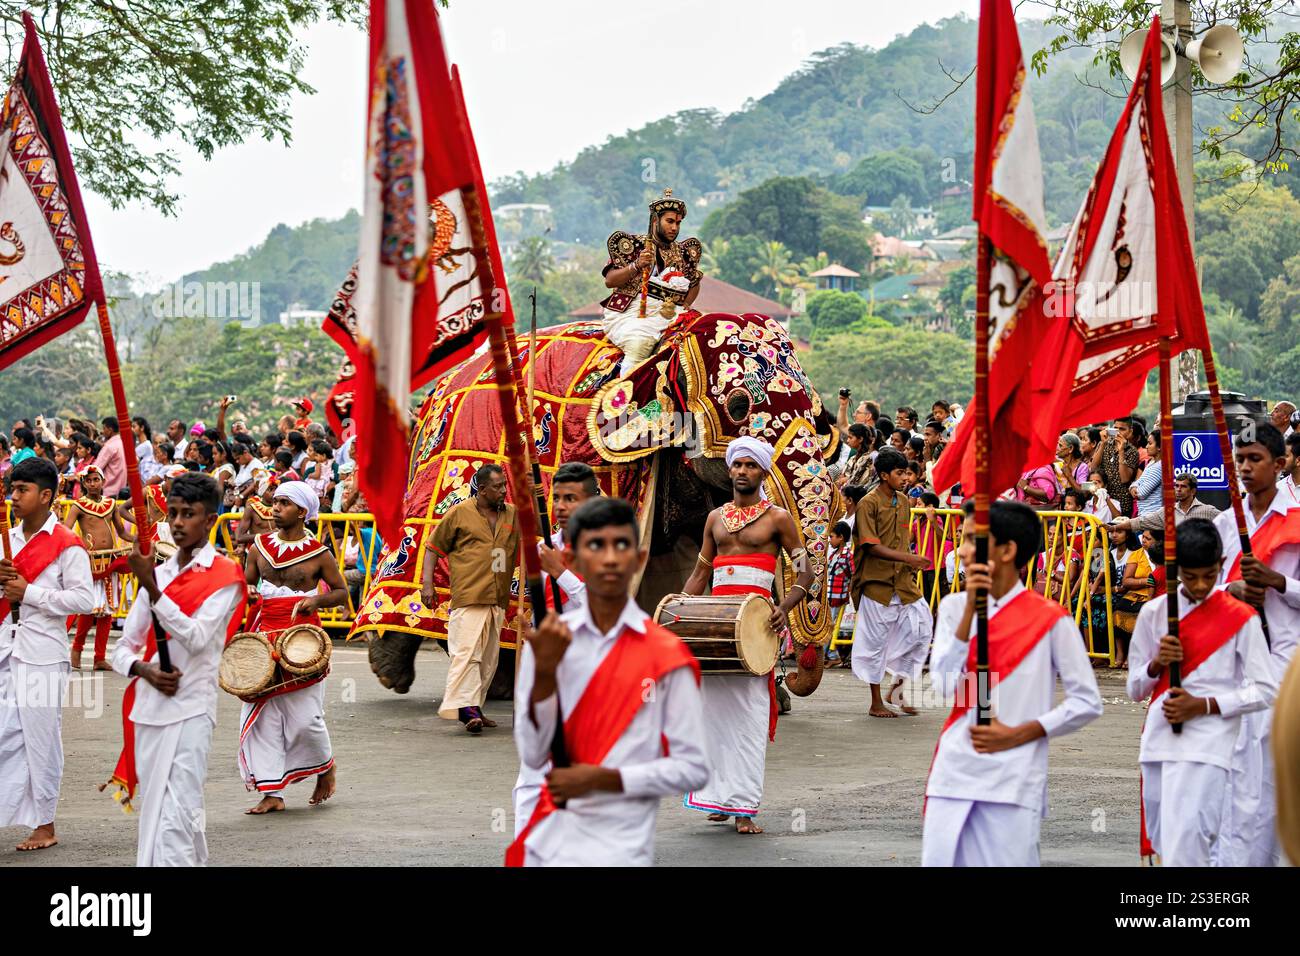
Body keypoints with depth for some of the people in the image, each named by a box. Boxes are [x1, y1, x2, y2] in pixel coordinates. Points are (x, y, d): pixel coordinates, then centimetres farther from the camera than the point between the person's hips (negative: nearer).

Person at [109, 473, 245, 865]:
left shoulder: (225, 576, -3)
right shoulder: (157, 573, 13)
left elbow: (197, 638, -17)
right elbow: (122, 648, 14)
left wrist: (153, 589, -22)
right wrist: (143, 669, -8)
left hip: (189, 710, -7)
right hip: (147, 709, 7)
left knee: (173, 819, -13)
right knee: (153, 814, 12)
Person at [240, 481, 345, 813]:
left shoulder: (319, 554, -3)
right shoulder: (260, 547, 7)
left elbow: (341, 591, 6)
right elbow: (247, 584, 19)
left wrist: (317, 600, -12)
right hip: (265, 634, 4)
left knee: (304, 716, -4)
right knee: (263, 715, -1)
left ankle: (325, 765, 27)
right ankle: (271, 793, 4)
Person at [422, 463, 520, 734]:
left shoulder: (513, 514, 12)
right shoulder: (460, 513, 0)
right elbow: (434, 547, 5)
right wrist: (427, 583, -4)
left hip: (498, 600, 6)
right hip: (468, 597, -6)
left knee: (488, 658, 10)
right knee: (467, 651, -16)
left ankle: (475, 708, 19)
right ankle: (466, 707, -20)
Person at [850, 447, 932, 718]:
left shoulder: (904, 501, 10)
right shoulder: (868, 504, -11)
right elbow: (872, 547, -17)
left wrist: (912, 565, 6)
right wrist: (907, 558, -23)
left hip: (904, 582, 6)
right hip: (877, 583, -6)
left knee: (920, 629, 0)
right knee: (876, 642, 1)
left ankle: (897, 689, 16)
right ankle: (876, 703, 12)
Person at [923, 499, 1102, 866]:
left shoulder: (1049, 618, -3)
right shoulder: (953, 607, 8)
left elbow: (1088, 702, -1)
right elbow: (944, 685, -5)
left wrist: (1019, 734, -10)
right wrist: (971, 608, -10)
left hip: (1013, 782, -3)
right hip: (951, 775, 4)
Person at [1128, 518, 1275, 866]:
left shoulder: (1239, 617, -2)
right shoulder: (1153, 613, 8)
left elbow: (1266, 691, -1)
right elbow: (1135, 689, 14)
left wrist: (1204, 705, -11)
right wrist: (1158, 663, -7)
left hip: (1205, 748, -5)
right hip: (1158, 743, 5)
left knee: (1184, 850, -16)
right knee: (1162, 843, 13)